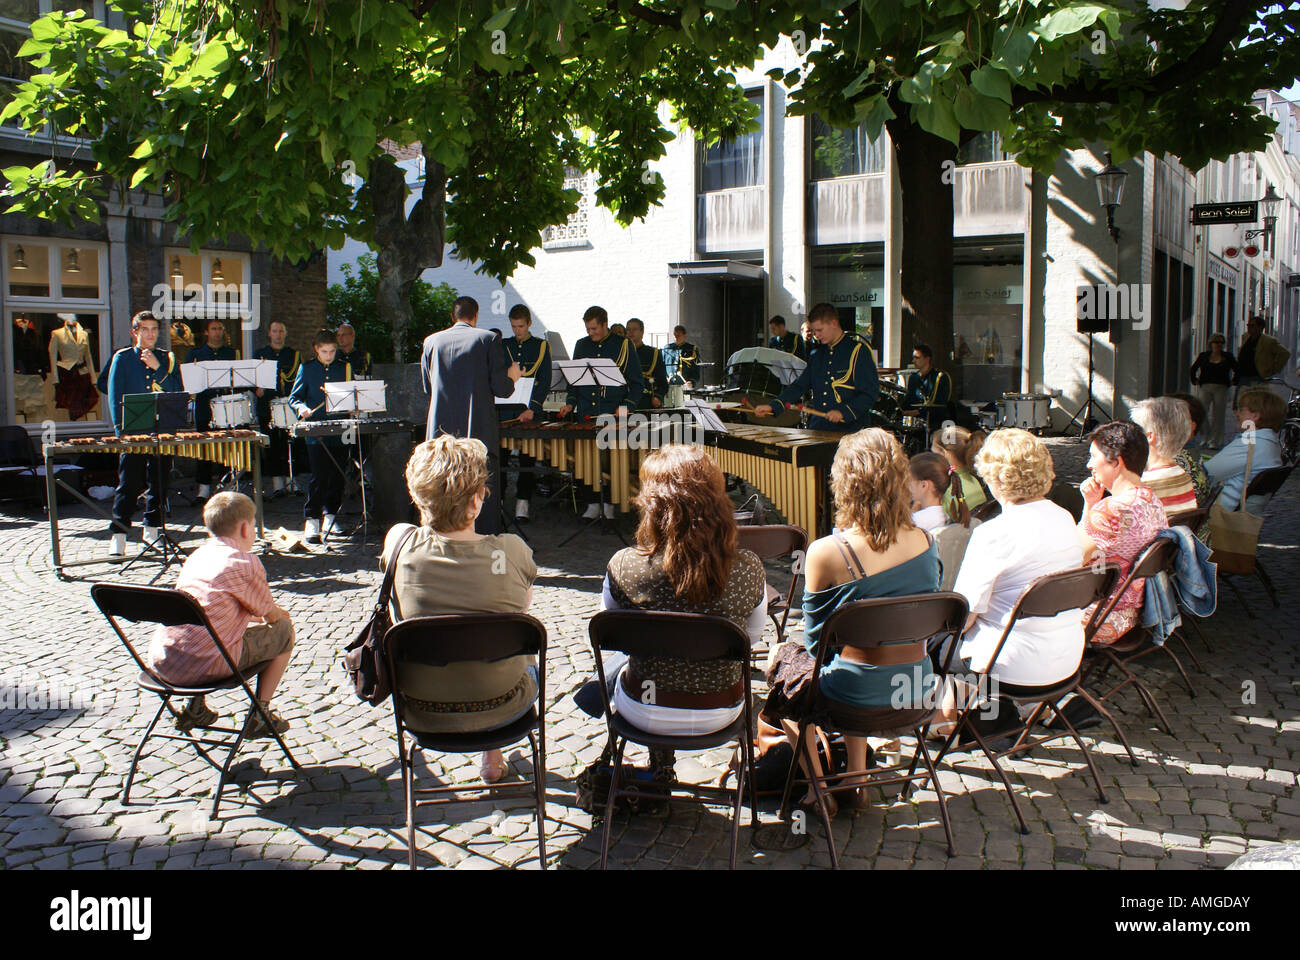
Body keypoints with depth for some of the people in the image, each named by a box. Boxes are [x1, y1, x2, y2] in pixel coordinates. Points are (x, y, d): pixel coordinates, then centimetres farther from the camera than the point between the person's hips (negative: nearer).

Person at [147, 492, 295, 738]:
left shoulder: (195, 556, 17)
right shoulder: (245, 563, -6)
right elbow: (271, 615, 5)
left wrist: (275, 611, 32)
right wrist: (283, 613, 30)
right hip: (203, 666, -7)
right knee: (284, 631, 10)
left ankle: (194, 708, 30)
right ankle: (259, 716, 14)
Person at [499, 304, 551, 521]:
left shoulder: (541, 346, 5)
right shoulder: (502, 346, 12)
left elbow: (545, 382, -2)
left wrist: (532, 408, -14)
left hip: (530, 413, -2)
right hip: (503, 411, 2)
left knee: (528, 457, -3)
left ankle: (522, 503, 0)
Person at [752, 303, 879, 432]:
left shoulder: (858, 350, -3)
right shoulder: (816, 352, 16)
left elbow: (871, 392, -8)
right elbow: (800, 386, 20)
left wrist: (844, 413, -20)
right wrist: (773, 407, 7)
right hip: (817, 430, 5)